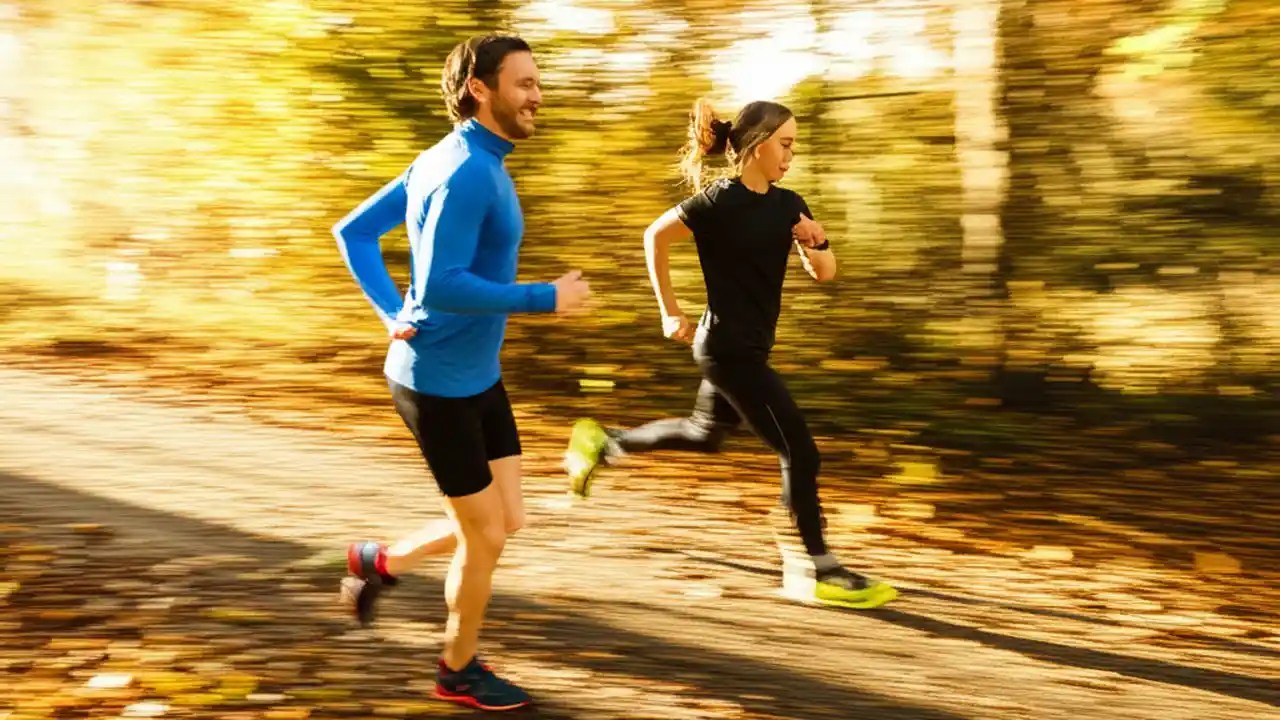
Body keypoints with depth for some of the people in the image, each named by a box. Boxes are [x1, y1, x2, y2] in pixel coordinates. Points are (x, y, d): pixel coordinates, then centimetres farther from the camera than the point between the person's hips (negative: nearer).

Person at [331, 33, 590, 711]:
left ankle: (380, 561, 32)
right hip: (439, 383, -9)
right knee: (485, 536, 6)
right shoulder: (467, 172, -22)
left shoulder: (446, 159, 7)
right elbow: (442, 285, -29)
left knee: (508, 520, 16)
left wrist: (392, 313, 3)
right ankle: (458, 672, 27)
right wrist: (546, 298, -22)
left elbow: (353, 231, 11)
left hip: (479, 375, 9)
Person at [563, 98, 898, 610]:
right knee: (799, 451, -7)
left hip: (748, 347, 9)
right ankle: (813, 570, 3)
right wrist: (670, 312, -4)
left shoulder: (788, 205, 3)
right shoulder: (720, 201, -17)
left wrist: (815, 242, -17)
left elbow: (824, 273, 5)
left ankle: (602, 443, 41)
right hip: (728, 348, -9)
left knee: (705, 435, 27)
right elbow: (656, 236, -6)